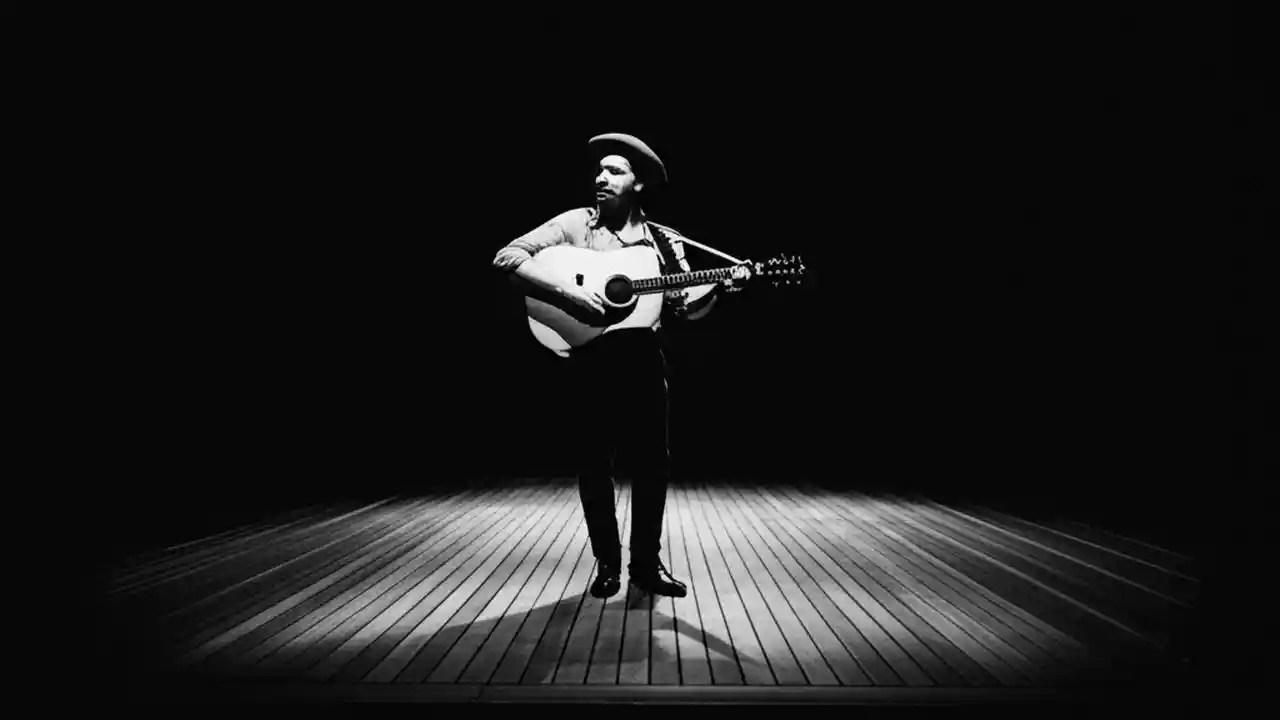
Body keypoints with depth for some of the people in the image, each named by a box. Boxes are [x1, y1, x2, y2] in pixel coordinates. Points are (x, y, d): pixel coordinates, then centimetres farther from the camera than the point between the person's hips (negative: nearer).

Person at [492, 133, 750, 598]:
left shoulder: (663, 242, 7)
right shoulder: (575, 223, 0)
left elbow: (687, 308, 7)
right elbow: (507, 256, -9)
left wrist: (721, 286, -13)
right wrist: (567, 290, -20)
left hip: (642, 358, 2)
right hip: (590, 359, -2)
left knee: (653, 463, 4)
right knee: (594, 465, 4)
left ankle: (646, 563, 19)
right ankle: (607, 564, 18)